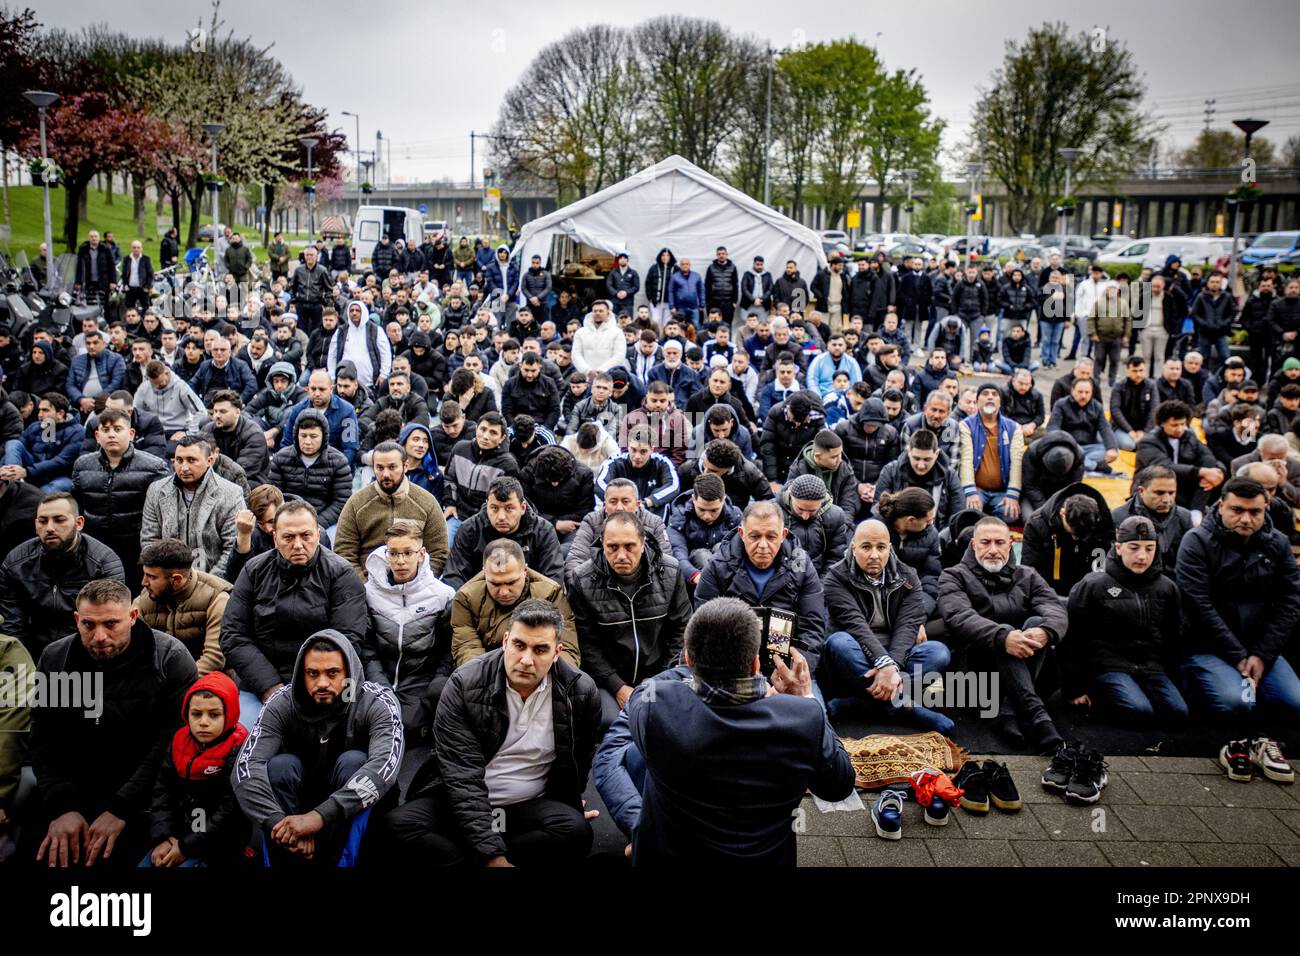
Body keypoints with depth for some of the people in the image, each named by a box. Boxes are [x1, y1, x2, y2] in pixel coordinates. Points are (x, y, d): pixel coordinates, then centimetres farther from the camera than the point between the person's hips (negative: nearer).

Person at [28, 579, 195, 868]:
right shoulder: (54, 659, 3)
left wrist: (121, 809, -22)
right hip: (72, 796, 4)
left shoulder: (170, 658, -10)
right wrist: (61, 807, -16)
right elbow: (44, 743, -1)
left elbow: (172, 744, -16)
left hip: (142, 803, -4)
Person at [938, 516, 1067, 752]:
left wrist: (1046, 631, -29)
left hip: (1025, 666, 3)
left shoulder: (1027, 576, 16)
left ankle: (1010, 710, -30)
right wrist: (1003, 637, -34)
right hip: (975, 664, -3)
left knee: (1036, 622, -24)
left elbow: (1056, 609, -4)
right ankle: (1035, 712, -44)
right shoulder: (954, 577, 6)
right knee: (1003, 631, -30)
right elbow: (958, 617, -15)